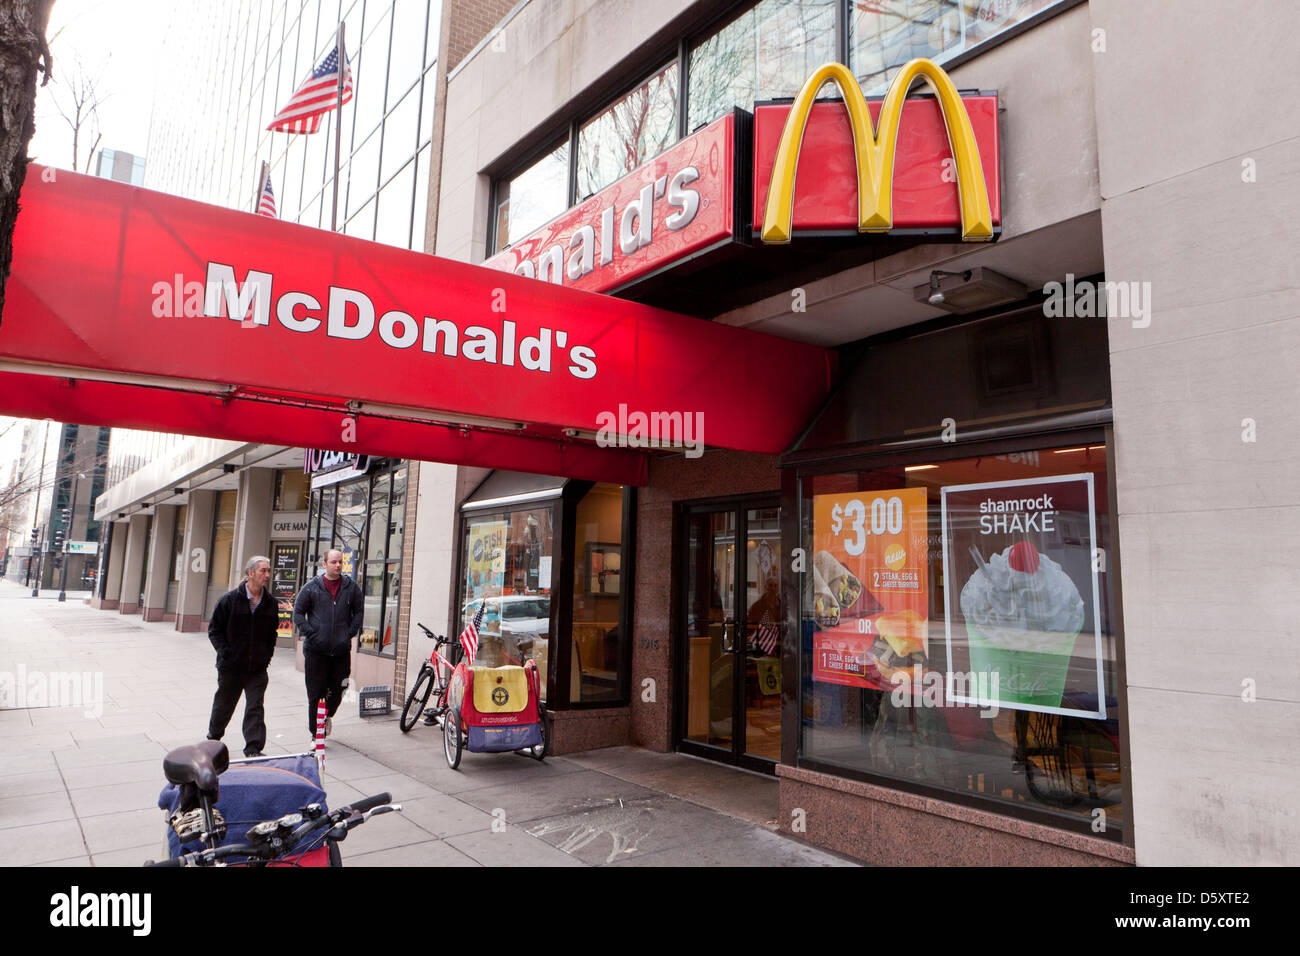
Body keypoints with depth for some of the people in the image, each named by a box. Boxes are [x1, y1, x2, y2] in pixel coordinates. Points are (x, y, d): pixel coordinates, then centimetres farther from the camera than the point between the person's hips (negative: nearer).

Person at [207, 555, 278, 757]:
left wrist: (267, 654, 6)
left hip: (258, 667, 2)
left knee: (255, 707, -3)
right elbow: (214, 629, -1)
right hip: (231, 666, -2)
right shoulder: (230, 599, -8)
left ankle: (254, 748, 2)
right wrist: (225, 653, -9)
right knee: (223, 705, 16)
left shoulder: (271, 603, 3)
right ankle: (213, 738, 40)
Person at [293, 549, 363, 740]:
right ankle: (316, 733, 16)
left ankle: (327, 716, 38)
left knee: (337, 692, 8)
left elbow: (359, 611, 13)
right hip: (315, 650, -1)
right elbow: (298, 612, 5)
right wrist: (309, 632, -6)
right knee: (316, 694, 2)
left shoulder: (351, 587, 5)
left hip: (342, 650, 2)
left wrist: (351, 632, 1)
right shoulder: (311, 587, 1)